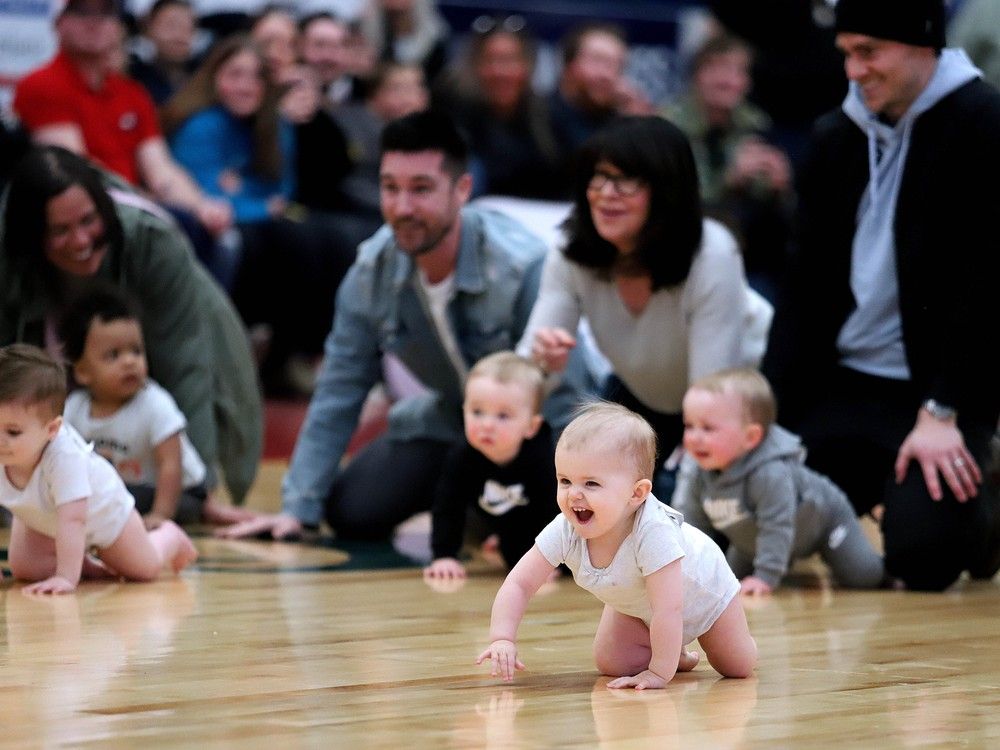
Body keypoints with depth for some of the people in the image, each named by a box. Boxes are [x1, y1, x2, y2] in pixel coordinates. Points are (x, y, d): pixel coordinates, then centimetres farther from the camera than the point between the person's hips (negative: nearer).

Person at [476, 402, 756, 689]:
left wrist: (659, 673, -45)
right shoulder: (564, 531, -33)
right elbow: (518, 584, -28)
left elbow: (668, 609, -47)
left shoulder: (654, 532, -49)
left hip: (699, 591, -4)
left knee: (738, 667, 0)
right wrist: (502, 639, -42)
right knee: (612, 664, -4)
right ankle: (677, 654, 25)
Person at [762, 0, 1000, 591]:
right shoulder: (837, 137, 9)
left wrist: (941, 412, -21)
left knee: (923, 557, -23)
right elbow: (807, 283, 10)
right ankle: (870, 493, 18)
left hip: (941, 391, -5)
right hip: (839, 386, 6)